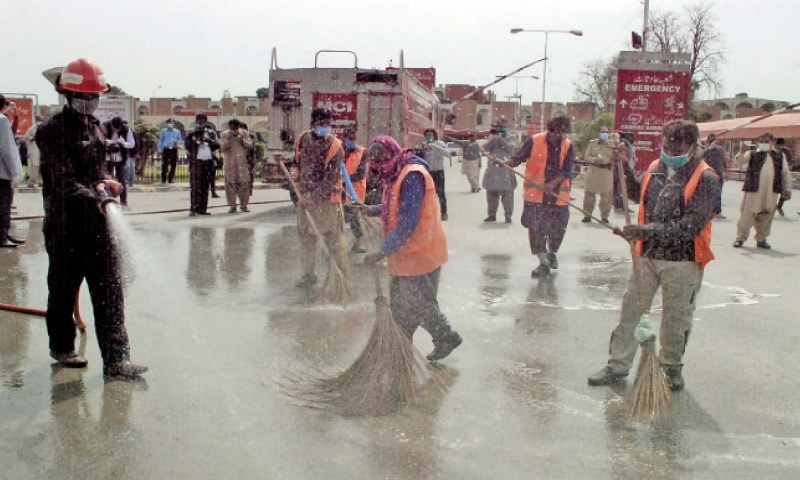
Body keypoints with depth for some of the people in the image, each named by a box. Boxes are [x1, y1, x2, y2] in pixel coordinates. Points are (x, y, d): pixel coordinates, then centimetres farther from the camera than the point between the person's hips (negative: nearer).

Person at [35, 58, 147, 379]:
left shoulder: (95, 128, 15)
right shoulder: (53, 131, -9)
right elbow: (63, 181, -18)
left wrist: (103, 182, 3)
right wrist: (95, 196, -30)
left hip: (97, 222, 6)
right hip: (65, 224, -6)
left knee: (110, 290, 0)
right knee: (64, 289, 9)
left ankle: (116, 359, 1)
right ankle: (62, 347, 30)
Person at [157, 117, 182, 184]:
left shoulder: (177, 132, 11)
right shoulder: (163, 131, 8)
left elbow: (180, 141, 16)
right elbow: (160, 140, 9)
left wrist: (178, 144, -7)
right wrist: (159, 149, 2)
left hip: (174, 150, 2)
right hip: (166, 150, -2)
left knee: (173, 165, 4)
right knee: (164, 165, -8)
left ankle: (171, 178, 13)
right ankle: (163, 179, -1)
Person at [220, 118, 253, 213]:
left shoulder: (244, 133, 8)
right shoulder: (225, 134, 5)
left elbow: (250, 146, 5)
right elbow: (222, 148, -3)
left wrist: (242, 140, -10)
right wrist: (228, 139, -14)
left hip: (242, 162, 1)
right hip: (230, 162, -1)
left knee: (244, 183, -2)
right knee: (231, 183, -4)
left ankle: (244, 205, 8)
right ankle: (232, 206, 2)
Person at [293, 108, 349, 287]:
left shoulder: (335, 145, -13)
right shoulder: (303, 139, 4)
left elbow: (332, 175, -19)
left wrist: (316, 195, -23)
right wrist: (300, 188, 15)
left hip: (327, 198, -6)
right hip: (305, 195, 6)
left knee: (333, 238, -5)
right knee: (306, 237, 13)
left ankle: (343, 275, 3)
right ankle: (309, 274, 25)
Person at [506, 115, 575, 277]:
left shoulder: (568, 146, -1)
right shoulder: (534, 141, -6)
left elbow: (566, 171, -8)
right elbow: (518, 157, -4)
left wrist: (553, 184, -24)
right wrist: (507, 163, -26)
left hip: (558, 195, 2)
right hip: (535, 194, -2)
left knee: (557, 229, 10)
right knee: (536, 228, -5)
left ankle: (552, 253, 40)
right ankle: (543, 263, 6)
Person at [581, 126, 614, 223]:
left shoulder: (612, 144, 8)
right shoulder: (592, 143, 7)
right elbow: (586, 157, 3)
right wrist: (594, 159, -16)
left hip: (607, 172, 0)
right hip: (593, 171, 0)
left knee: (606, 195, -1)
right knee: (590, 193, 0)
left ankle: (604, 216, 9)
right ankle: (587, 215, 8)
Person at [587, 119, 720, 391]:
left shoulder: (705, 178, -14)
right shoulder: (655, 168, 3)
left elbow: (690, 227, -22)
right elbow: (637, 194, 21)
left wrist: (645, 230, -28)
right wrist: (624, 167, 5)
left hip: (683, 261, -4)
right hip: (647, 256, 5)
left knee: (675, 319, 10)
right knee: (631, 311, 7)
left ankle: (671, 367, 30)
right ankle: (618, 366, 17)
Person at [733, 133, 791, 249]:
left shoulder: (780, 155, 10)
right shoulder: (753, 155, 5)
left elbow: (785, 173, 14)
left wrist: (786, 189, 12)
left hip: (772, 192, 2)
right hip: (754, 190, -2)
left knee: (767, 216, 6)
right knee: (747, 214, -2)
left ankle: (761, 239, 17)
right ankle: (740, 238, 6)